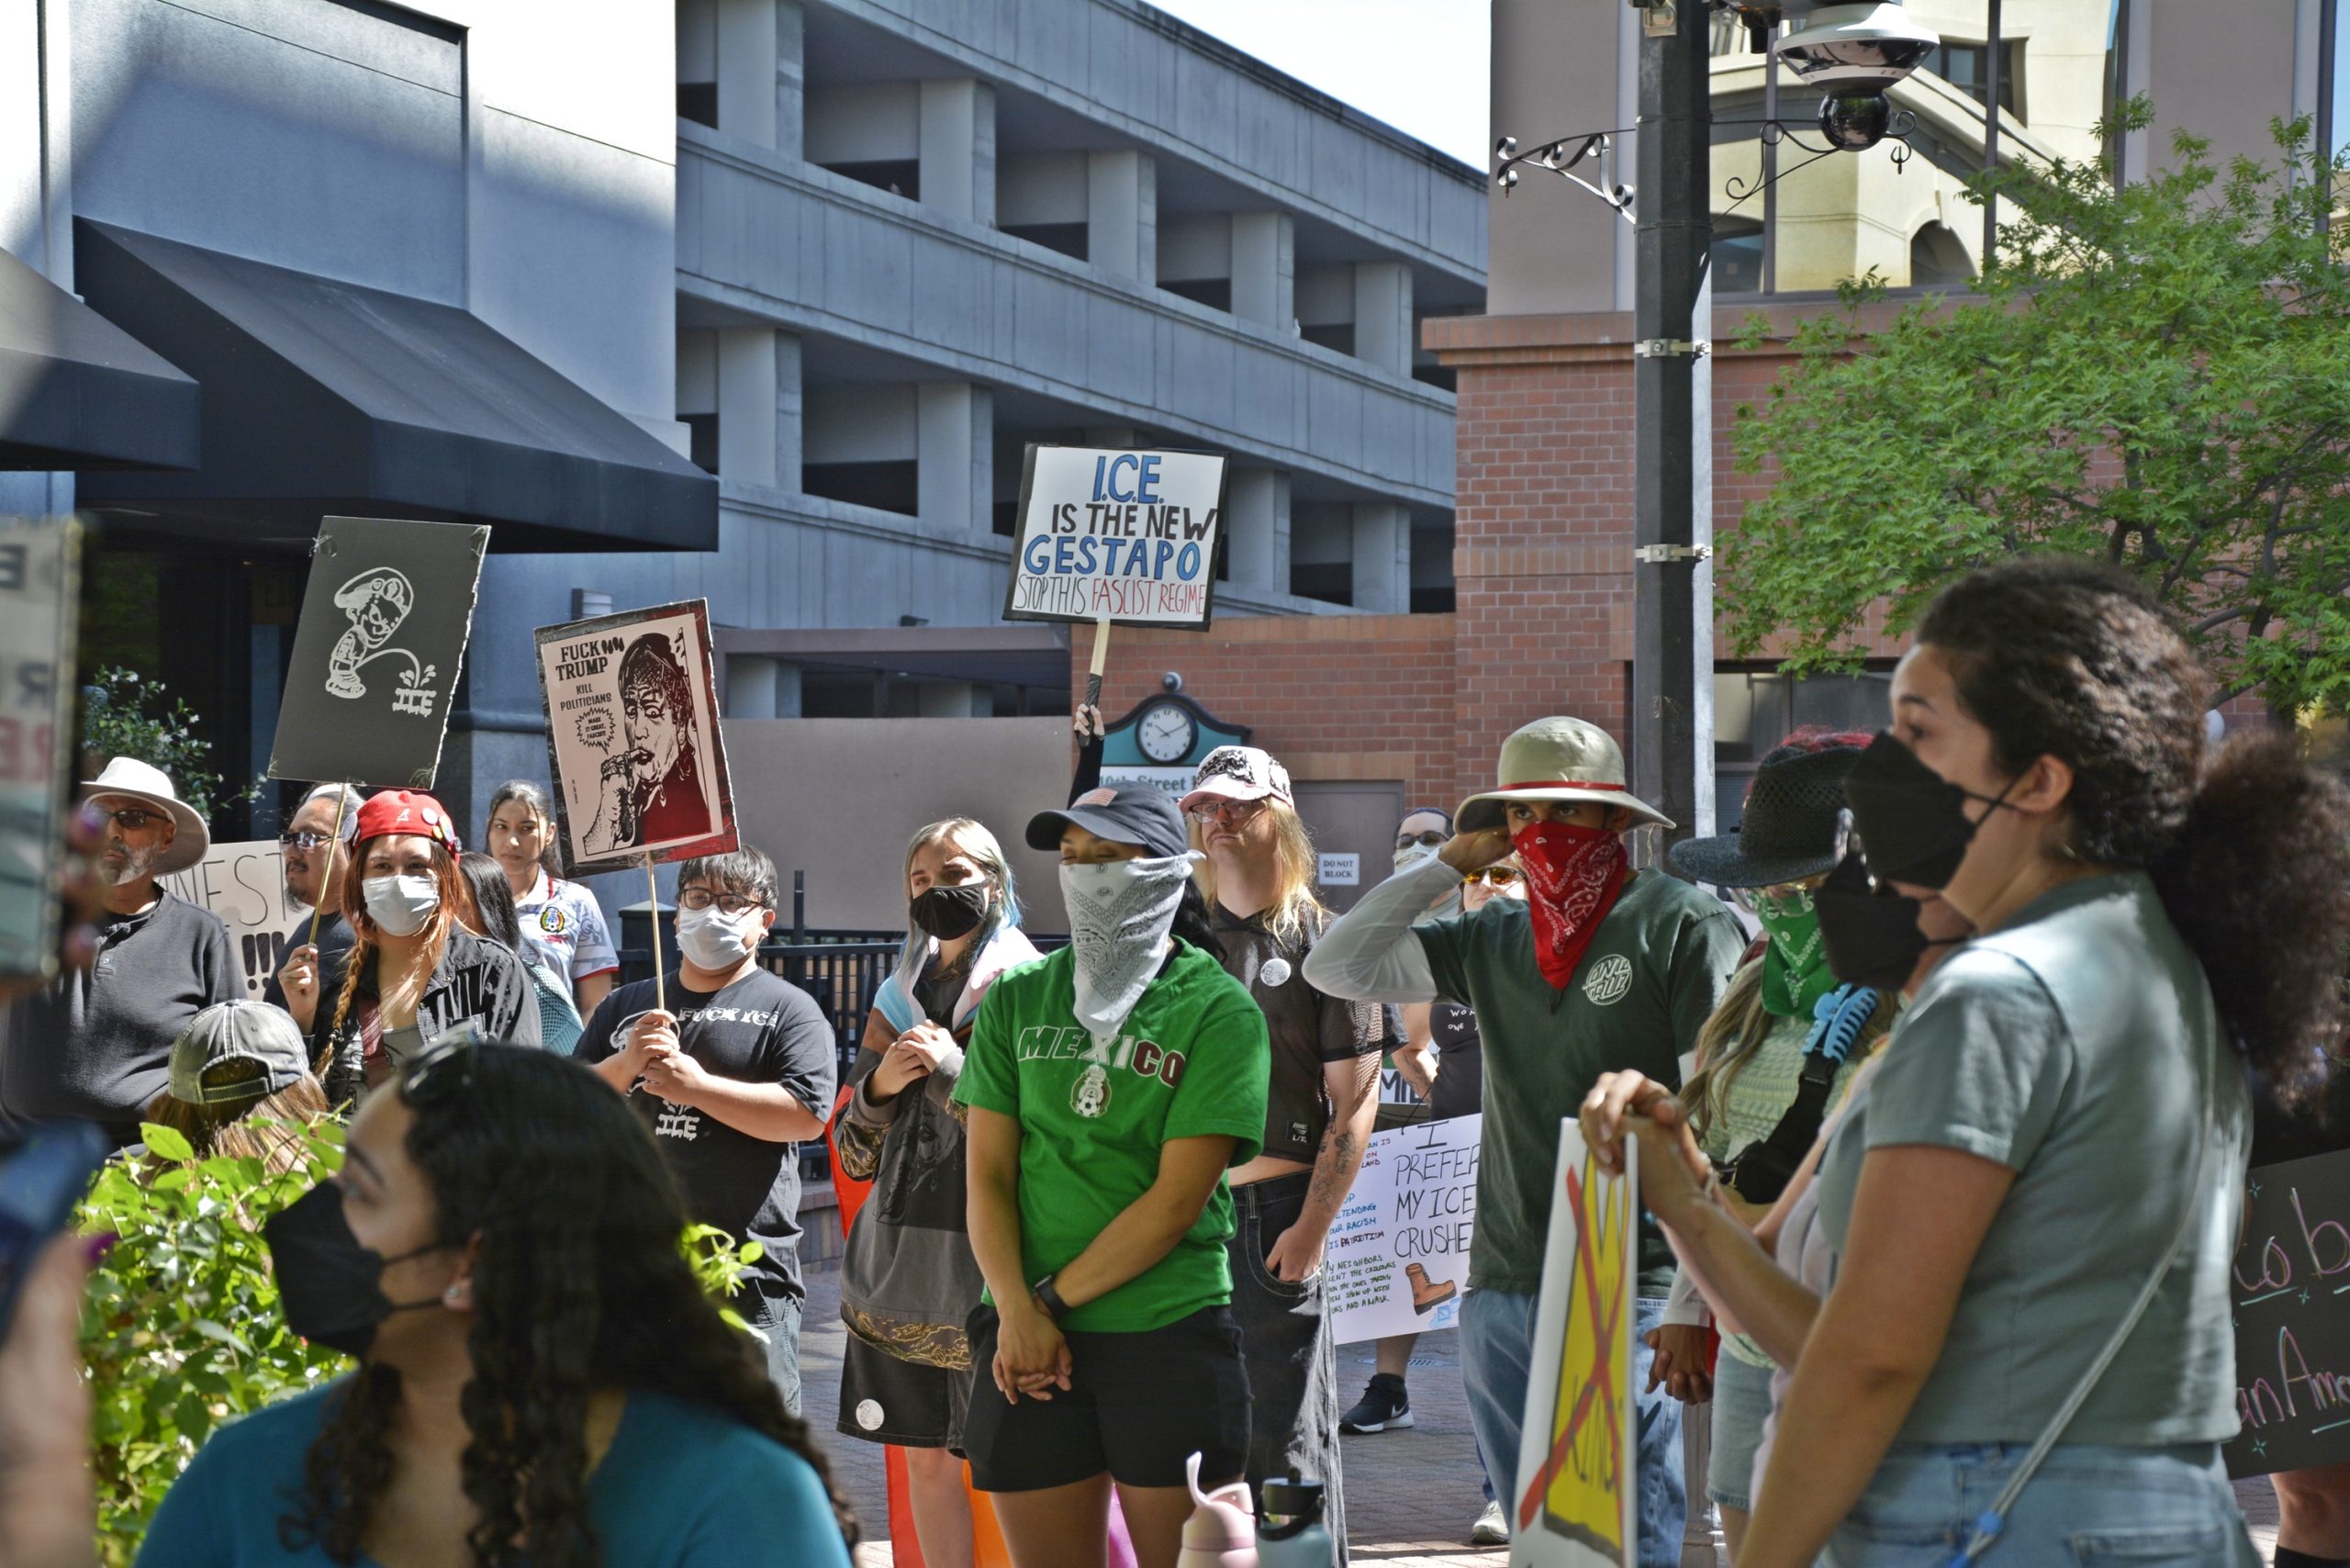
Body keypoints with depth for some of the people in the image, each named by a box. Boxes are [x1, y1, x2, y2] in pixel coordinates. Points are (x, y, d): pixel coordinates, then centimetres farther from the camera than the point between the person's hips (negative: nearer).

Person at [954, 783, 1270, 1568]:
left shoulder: (1218, 1009, -3)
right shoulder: (1018, 1000, 8)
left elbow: (1178, 1199, -9)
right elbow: (988, 1174, 3)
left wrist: (1055, 1298, -10)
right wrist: (1016, 1313, -10)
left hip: (1170, 1334, -3)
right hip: (1029, 1347, 3)